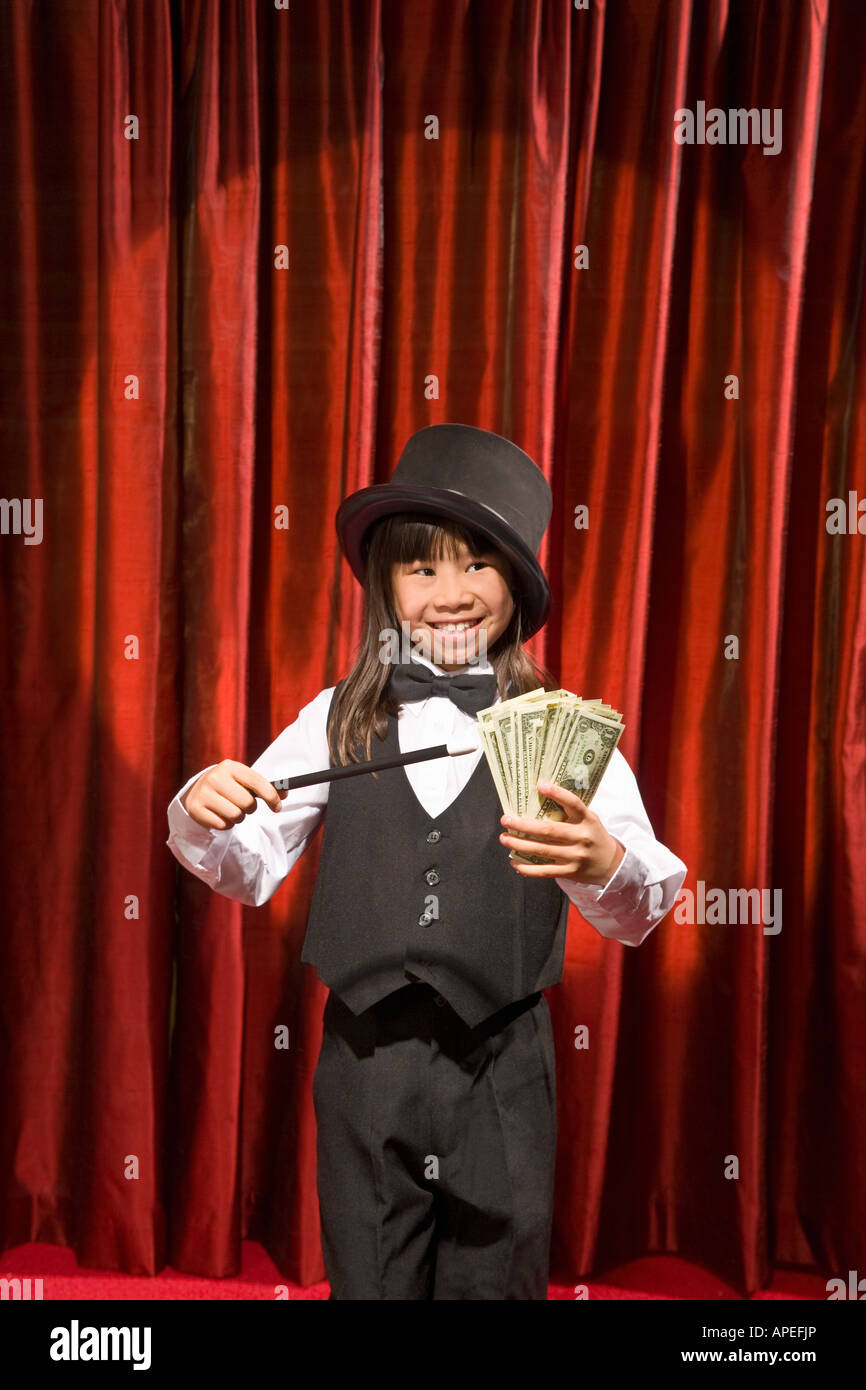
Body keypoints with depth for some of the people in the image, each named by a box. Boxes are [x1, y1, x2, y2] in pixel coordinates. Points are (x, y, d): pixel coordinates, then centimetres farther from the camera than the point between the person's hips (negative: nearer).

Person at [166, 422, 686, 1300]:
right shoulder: (339, 720, 0)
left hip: (500, 1069, -1)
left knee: (495, 1277, 18)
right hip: (364, 1055, 1)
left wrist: (604, 865, -35)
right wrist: (201, 814, -17)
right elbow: (250, 869, 4)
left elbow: (637, 916, -13)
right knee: (366, 1280, 18)